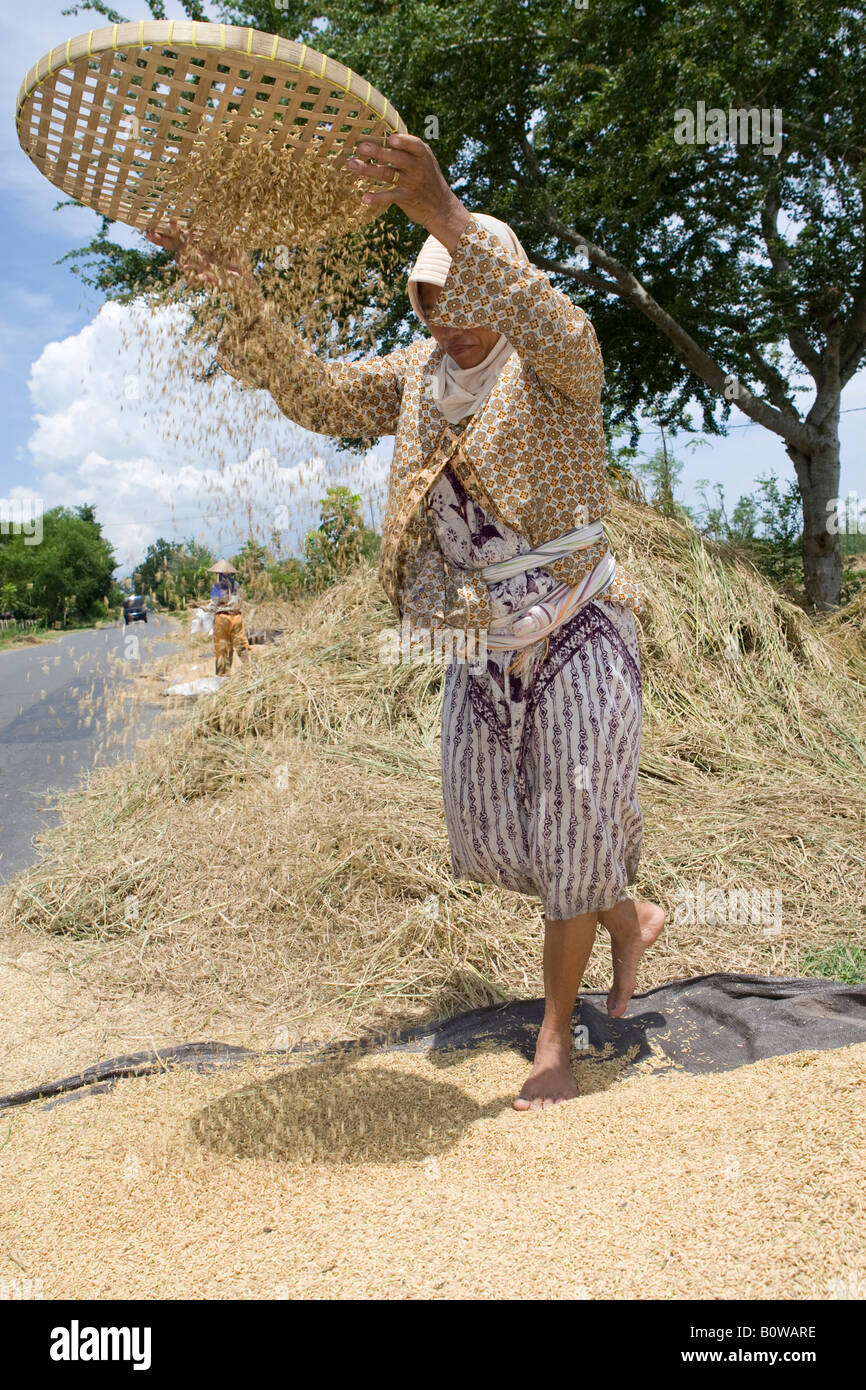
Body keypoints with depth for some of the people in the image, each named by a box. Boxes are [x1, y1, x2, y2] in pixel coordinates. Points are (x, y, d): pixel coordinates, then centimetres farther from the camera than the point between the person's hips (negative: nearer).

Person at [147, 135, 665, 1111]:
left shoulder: (561, 366, -12)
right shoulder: (420, 375, 5)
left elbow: (552, 327, -36)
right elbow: (319, 396, -6)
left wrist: (447, 214, -50)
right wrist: (238, 294, -21)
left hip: (577, 638, -6)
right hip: (485, 652, 6)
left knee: (572, 838, 4)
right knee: (491, 840, 13)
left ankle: (553, 1039, 23)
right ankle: (631, 922, 40)